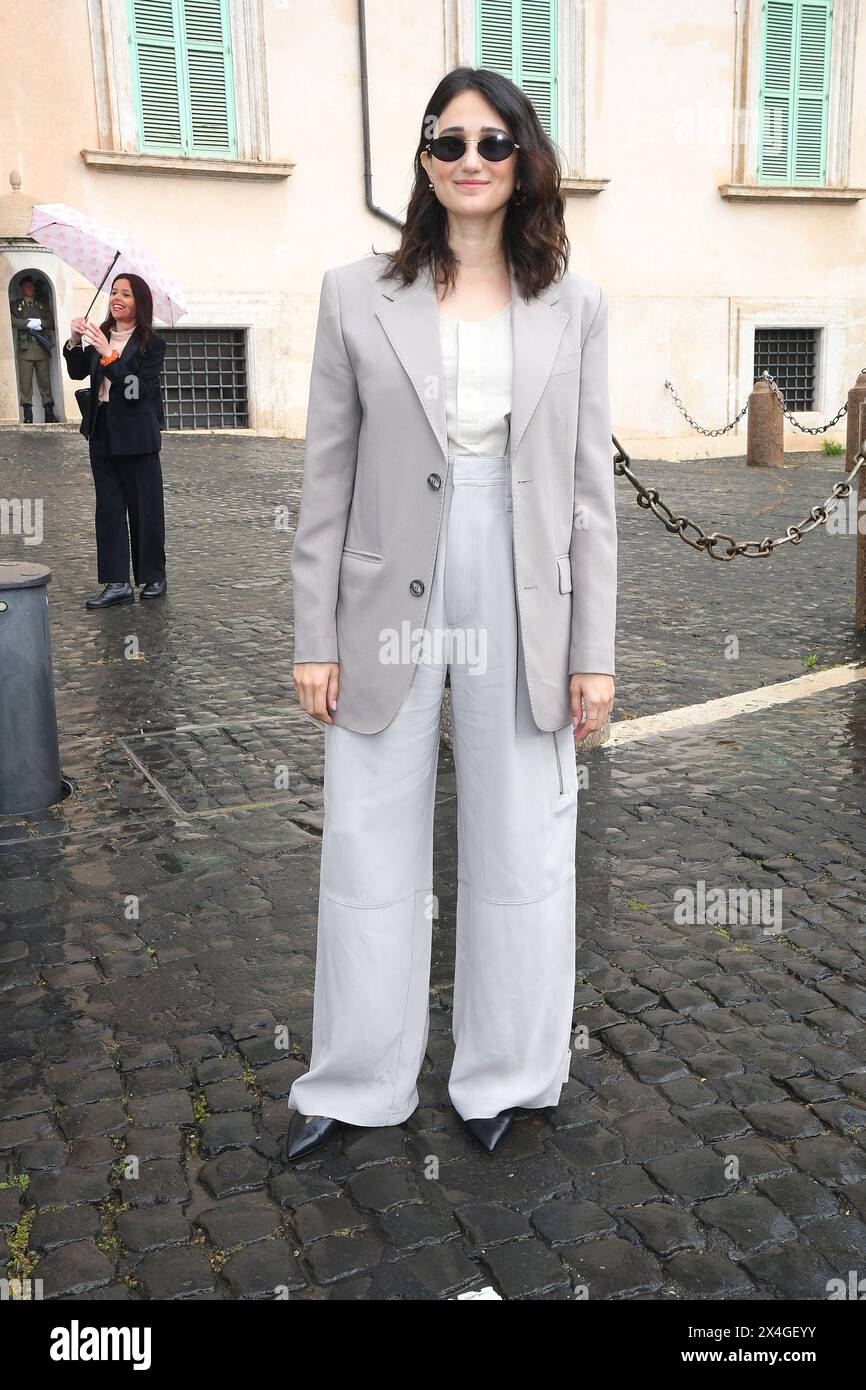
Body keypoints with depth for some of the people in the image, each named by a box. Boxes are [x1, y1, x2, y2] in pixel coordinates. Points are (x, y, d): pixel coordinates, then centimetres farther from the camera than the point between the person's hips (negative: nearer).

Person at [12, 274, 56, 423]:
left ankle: (49, 413, -1)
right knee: (25, 381, -6)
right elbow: (13, 321, -4)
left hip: (42, 348, 1)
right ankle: (27, 414, -5)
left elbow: (52, 323, 8)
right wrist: (30, 323, -11)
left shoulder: (43, 304, 19)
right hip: (25, 348, -1)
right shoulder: (16, 305, 13)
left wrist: (39, 322, -8)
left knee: (45, 381, -2)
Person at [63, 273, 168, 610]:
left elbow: (137, 388, -16)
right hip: (102, 431, 5)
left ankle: (154, 577, 15)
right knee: (109, 506, 4)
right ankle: (117, 583, 6)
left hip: (136, 435, -5)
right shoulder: (100, 336, 11)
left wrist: (108, 355, -22)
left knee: (145, 506, 2)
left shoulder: (152, 344, -4)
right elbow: (78, 372, 1)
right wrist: (75, 343, -15)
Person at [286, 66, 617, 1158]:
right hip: (389, 604, 0)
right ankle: (356, 1081, 31)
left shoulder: (573, 307, 5)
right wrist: (314, 639, -2)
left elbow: (591, 487, 3)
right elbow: (326, 479, 1)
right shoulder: (356, 294, 2)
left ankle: (504, 1073, 33)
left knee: (520, 852, 11)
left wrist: (594, 652, 0)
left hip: (521, 610, 1)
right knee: (368, 852, 9)